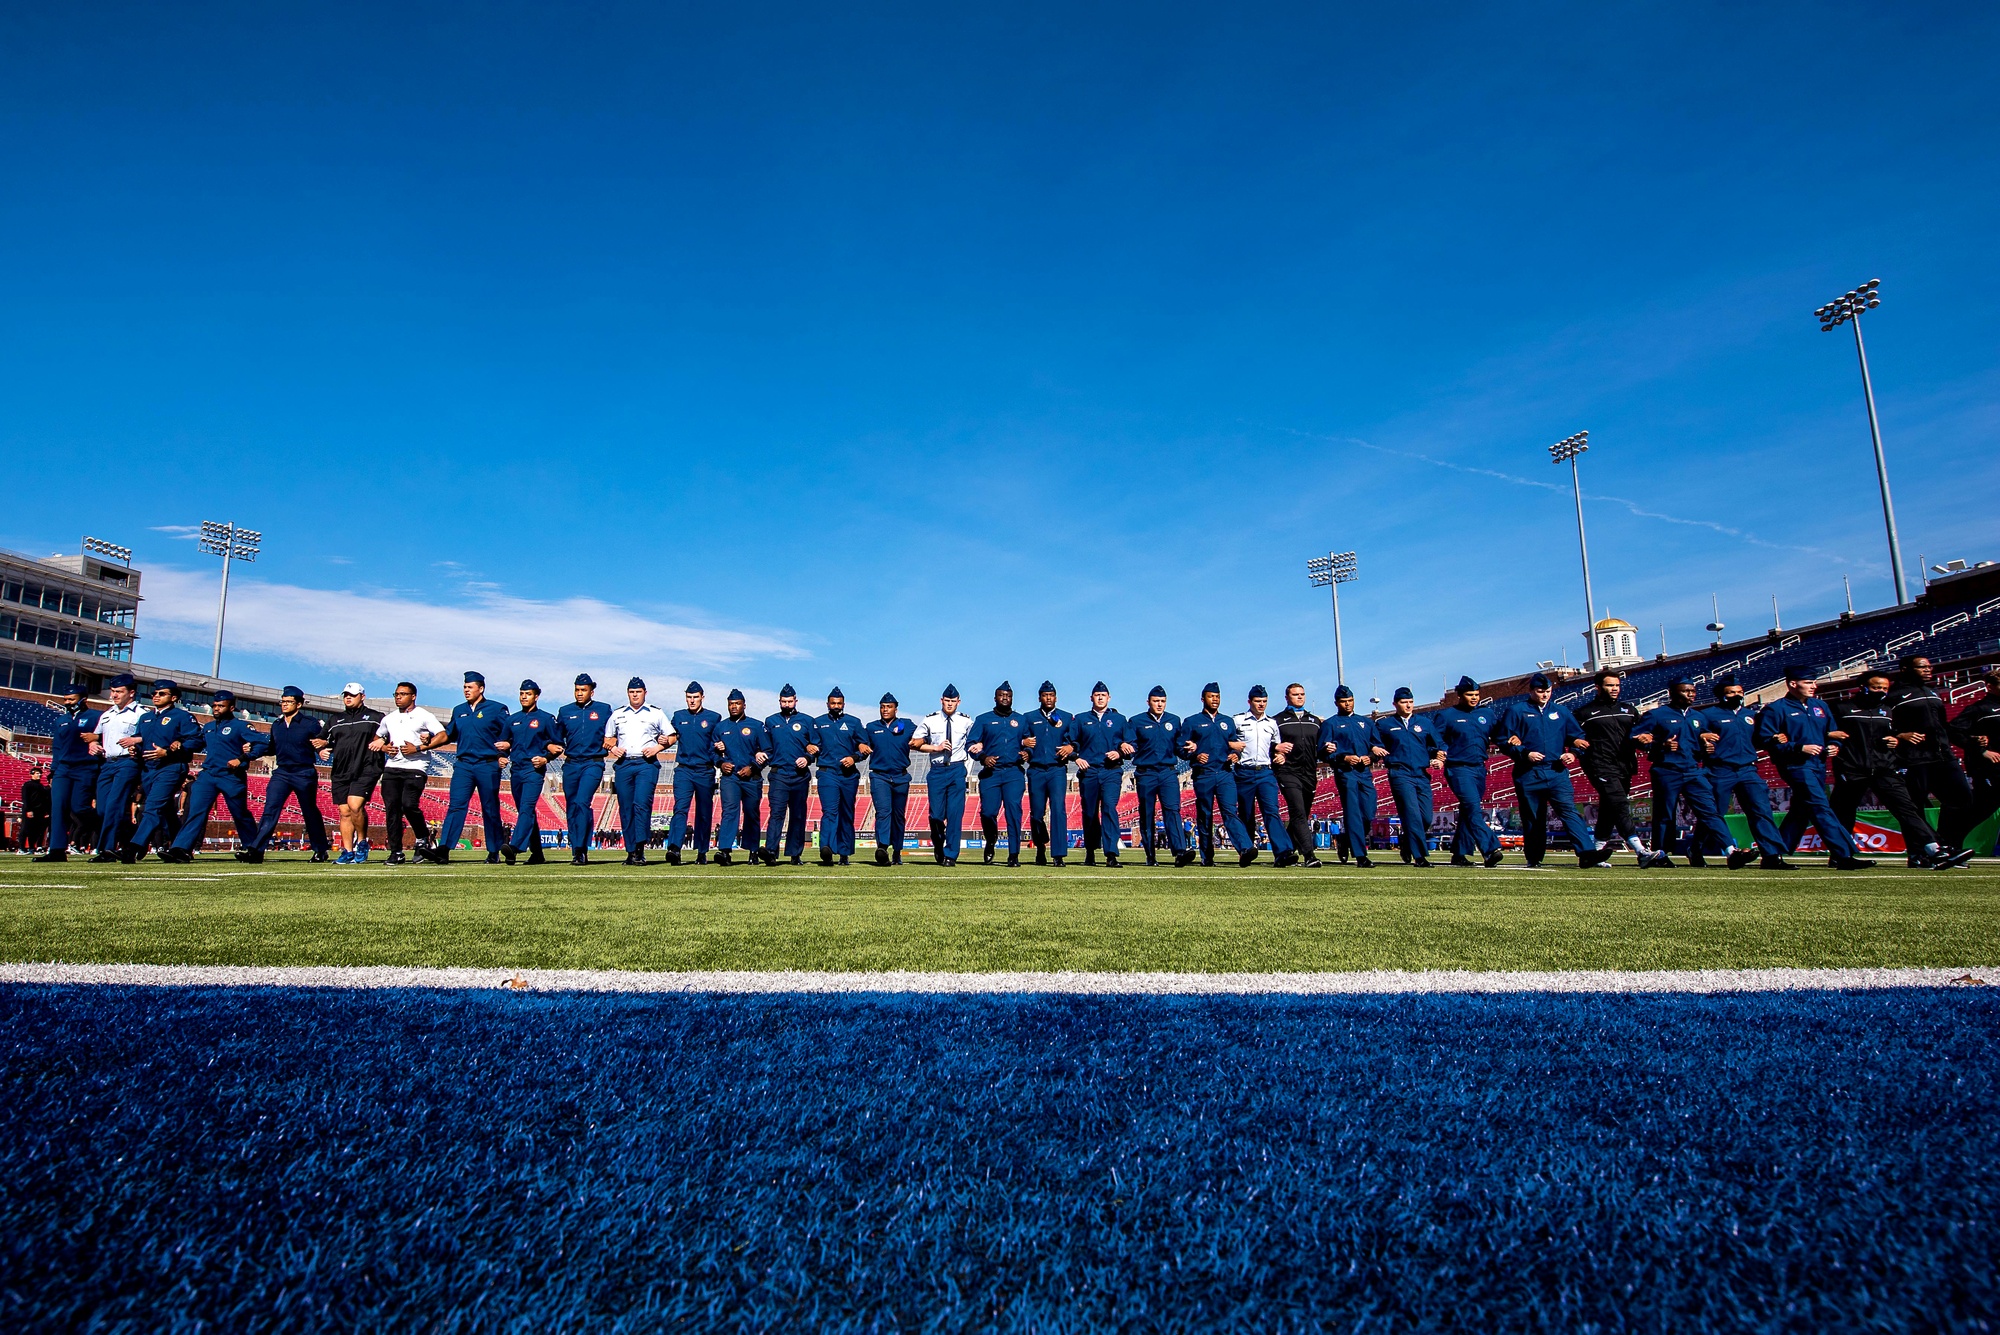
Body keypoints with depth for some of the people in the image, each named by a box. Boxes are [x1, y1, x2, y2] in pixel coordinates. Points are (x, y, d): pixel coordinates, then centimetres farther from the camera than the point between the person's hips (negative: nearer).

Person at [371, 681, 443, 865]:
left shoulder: (424, 716, 1)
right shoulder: (389, 718, 18)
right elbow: (377, 738, 29)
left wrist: (418, 748, -15)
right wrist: (383, 748, 6)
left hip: (415, 767, -5)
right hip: (392, 767, 6)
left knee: (409, 804, -19)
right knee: (391, 808, -1)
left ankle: (423, 839, 4)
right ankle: (396, 852, 5)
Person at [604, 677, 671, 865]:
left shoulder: (656, 713, 9)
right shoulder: (617, 714, 17)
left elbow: (672, 737, 9)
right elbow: (608, 737, 22)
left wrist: (657, 747, -7)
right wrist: (612, 748, 1)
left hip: (647, 764, -3)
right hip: (623, 764, 3)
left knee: (641, 804, -17)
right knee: (625, 808, 1)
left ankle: (640, 849, -18)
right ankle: (631, 851, 8)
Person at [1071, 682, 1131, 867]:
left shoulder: (1119, 719, 14)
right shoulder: (1080, 719, 15)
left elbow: (1130, 745, 13)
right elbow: (1071, 743, 12)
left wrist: (1119, 753, -6)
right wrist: (1077, 758, -4)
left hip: (1112, 771, -1)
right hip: (1088, 771, 1)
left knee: (1109, 807, -17)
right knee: (1089, 812, 4)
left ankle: (1111, 854, -21)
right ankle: (1090, 852, 18)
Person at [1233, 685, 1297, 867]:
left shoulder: (1272, 723, 14)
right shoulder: (1238, 721, 3)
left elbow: (1277, 746, 25)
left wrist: (1280, 755, 5)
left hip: (1266, 772, 1)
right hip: (1244, 773, -1)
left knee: (1272, 811, -13)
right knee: (1246, 815, 5)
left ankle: (1282, 852, -24)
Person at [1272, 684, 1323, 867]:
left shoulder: (1315, 721, 20)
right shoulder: (1277, 720, 6)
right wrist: (1276, 748, -15)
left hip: (1310, 775, 5)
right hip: (1288, 773, -5)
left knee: (1302, 816, 10)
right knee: (1299, 814, -17)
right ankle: (1309, 854, -23)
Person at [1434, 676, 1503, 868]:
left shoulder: (1488, 713, 12)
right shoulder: (1446, 715, 1)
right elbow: (1434, 739, 2)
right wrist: (1442, 751, -16)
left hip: (1479, 769, 5)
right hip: (1458, 769, -5)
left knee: (1468, 811, 9)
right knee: (1474, 809, -18)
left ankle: (1459, 854, 17)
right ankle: (1490, 850, -26)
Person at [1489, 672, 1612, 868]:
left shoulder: (1561, 711, 16)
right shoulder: (1516, 711, 5)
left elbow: (1577, 736, 19)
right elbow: (1504, 740, 1)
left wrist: (1573, 753, -1)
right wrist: (1525, 753, -13)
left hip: (1557, 772, 2)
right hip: (1528, 774, -2)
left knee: (1570, 811, -14)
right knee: (1532, 819, 5)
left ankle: (1587, 852, -25)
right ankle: (1533, 859, 15)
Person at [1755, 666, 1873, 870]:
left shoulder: (1821, 707, 17)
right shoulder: (1775, 709, -6)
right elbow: (1766, 739, -12)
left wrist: (1834, 746, 2)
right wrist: (1799, 748, -19)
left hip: (1819, 765, 8)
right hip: (1796, 765, -8)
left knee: (1800, 811, 10)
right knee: (1821, 808, -16)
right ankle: (1844, 856, -20)